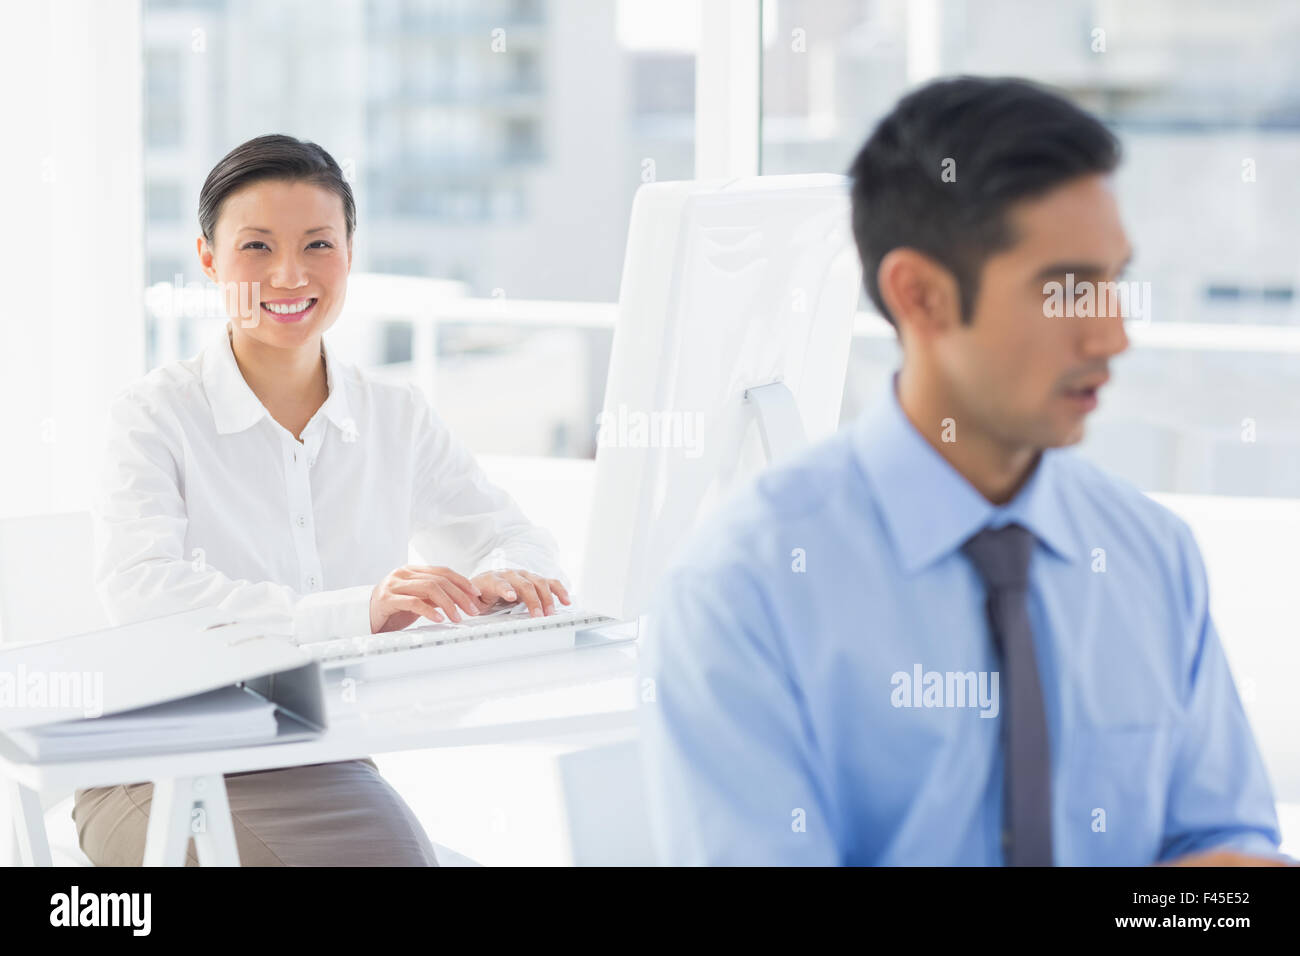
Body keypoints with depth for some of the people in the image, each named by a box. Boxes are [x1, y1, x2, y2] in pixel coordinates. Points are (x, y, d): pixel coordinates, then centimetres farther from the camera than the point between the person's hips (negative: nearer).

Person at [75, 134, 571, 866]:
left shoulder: (400, 419, 10)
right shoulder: (157, 416, -4)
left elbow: (517, 539, 10)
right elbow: (139, 586, -21)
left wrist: (504, 578, -17)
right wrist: (352, 611, -35)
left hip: (328, 772, 4)